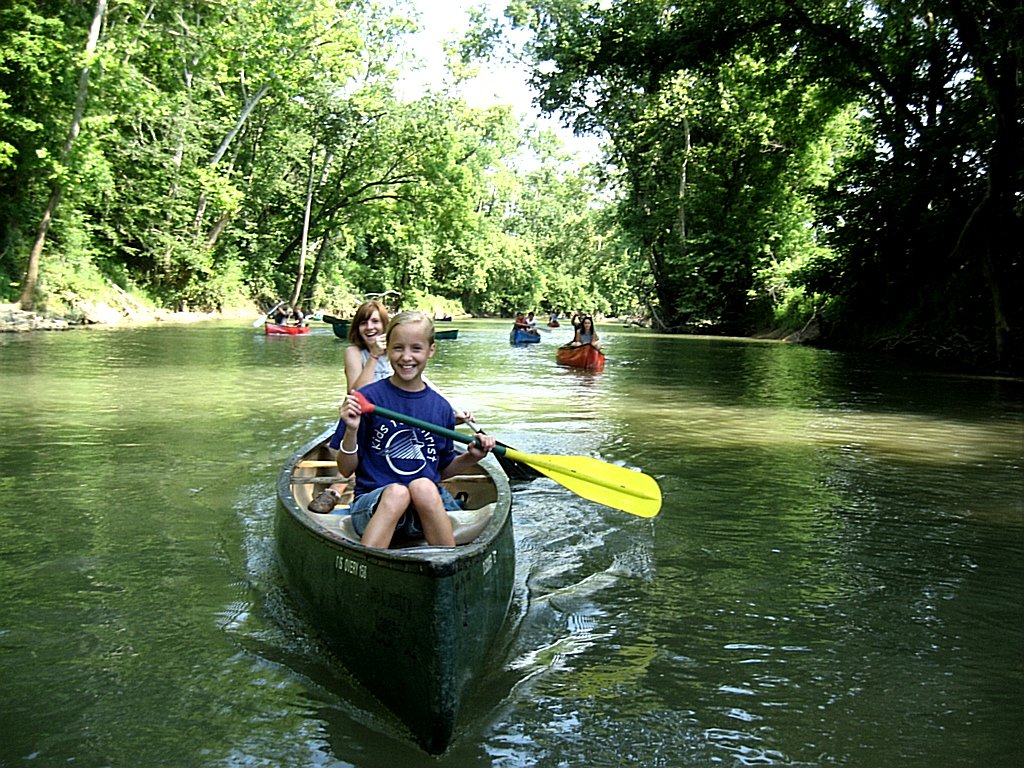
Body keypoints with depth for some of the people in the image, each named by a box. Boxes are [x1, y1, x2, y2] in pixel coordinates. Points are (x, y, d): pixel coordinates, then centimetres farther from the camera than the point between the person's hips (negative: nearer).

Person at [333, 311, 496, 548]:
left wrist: (470, 457, 1)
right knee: (396, 492, -35)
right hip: (374, 502, -2)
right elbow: (346, 470, 0)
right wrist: (351, 431, -17)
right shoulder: (368, 398, -3)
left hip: (430, 502, 2)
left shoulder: (441, 407, 7)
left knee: (423, 486, -32)